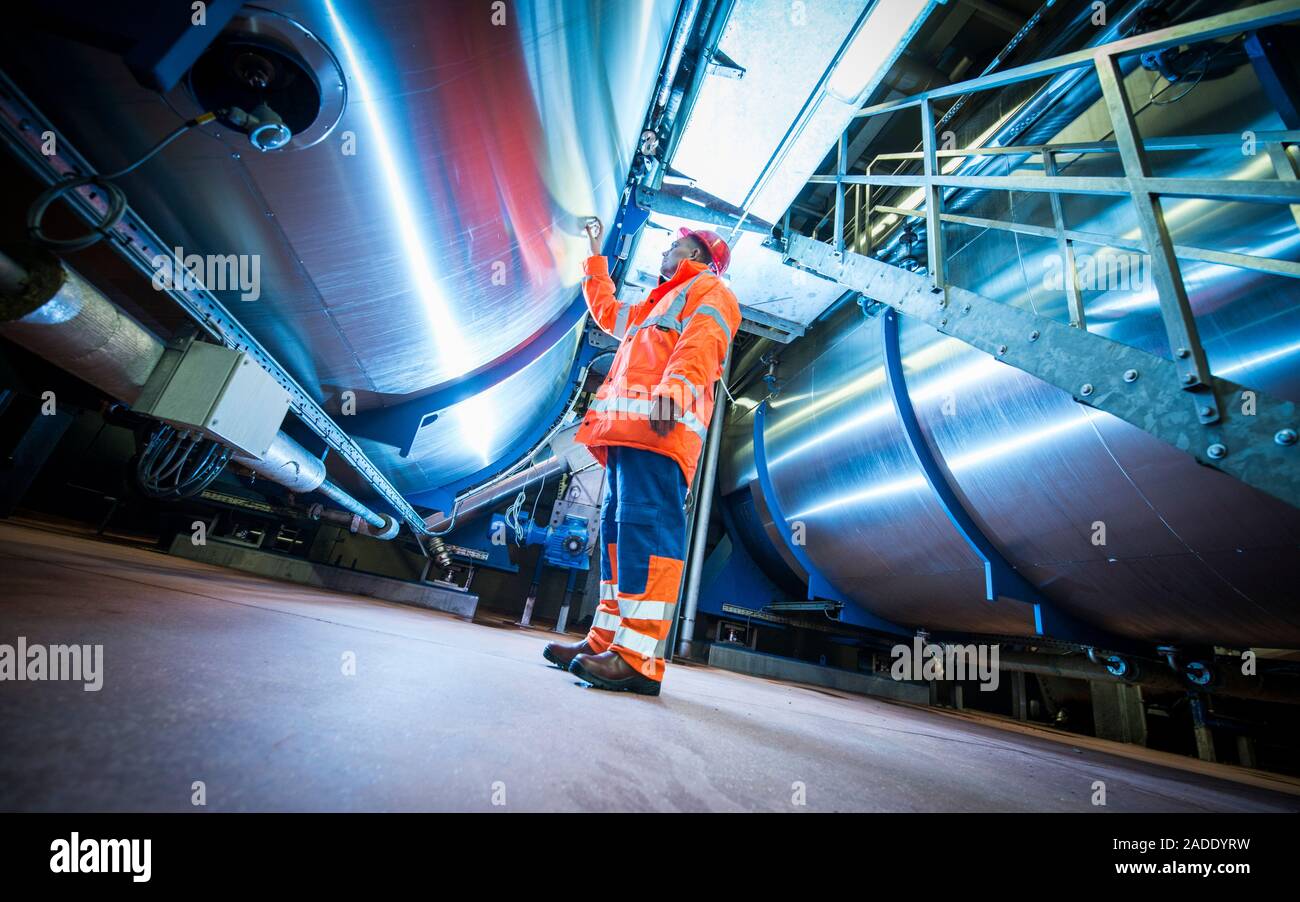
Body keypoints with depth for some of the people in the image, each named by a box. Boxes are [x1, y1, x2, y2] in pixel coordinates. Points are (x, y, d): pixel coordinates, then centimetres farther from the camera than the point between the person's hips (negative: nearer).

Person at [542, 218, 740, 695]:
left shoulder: (709, 289, 13)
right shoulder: (658, 304, 40)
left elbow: (702, 343, -9)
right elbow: (607, 311, 52)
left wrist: (675, 389, -27)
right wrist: (595, 257, 57)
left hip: (658, 422, -9)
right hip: (628, 425, 10)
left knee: (646, 521, -20)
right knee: (618, 523, 3)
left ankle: (639, 657, -22)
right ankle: (606, 640, 7)